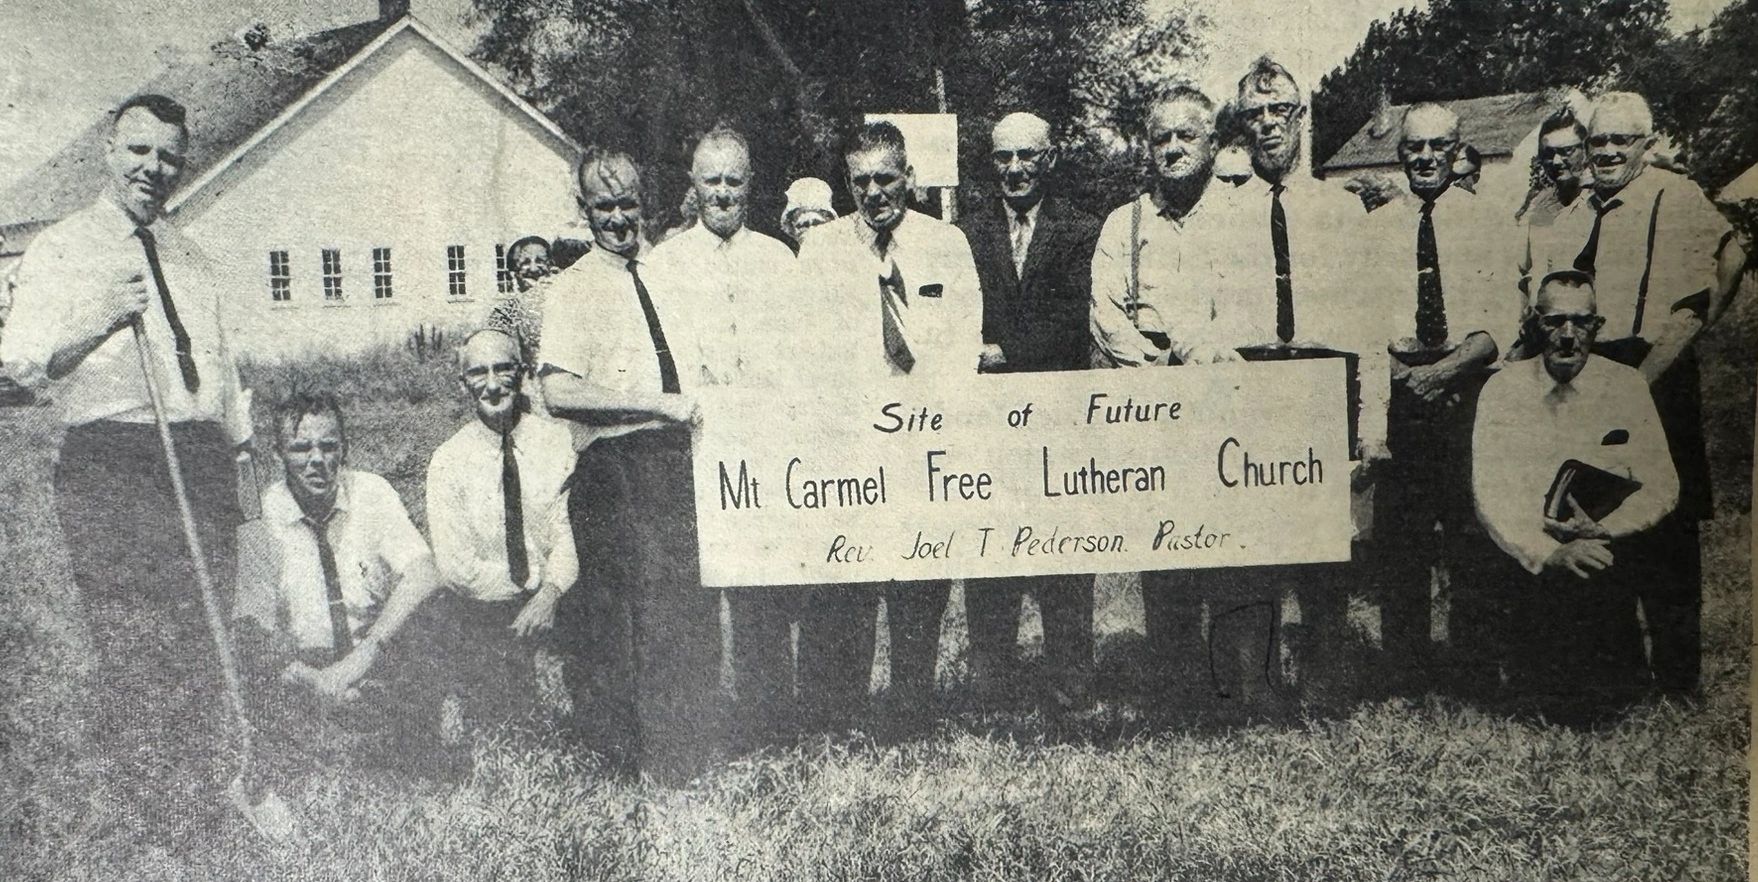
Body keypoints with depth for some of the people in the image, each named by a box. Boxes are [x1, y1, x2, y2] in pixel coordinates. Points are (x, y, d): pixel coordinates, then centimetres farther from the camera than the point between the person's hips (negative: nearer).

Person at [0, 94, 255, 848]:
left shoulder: (195, 263, 22)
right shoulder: (61, 249, 3)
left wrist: (249, 451, 18)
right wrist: (100, 324, -26)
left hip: (201, 460, 5)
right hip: (108, 463, -5)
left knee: (204, 652, 5)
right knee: (130, 653, -8)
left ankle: (203, 826, 15)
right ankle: (145, 834, 1)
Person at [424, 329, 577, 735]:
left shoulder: (558, 440, 0)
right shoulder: (449, 462, -2)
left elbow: (572, 529, -5)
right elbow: (455, 566, -8)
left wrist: (550, 593, -21)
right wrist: (540, 580, -11)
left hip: (554, 608, 1)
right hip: (477, 617, 0)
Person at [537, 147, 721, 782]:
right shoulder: (573, 289, -3)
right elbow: (560, 393, -15)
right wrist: (660, 405, -16)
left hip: (685, 451, 5)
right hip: (619, 464, -5)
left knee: (697, 603, 8)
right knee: (643, 610, -7)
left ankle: (697, 741, 23)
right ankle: (652, 755, 6)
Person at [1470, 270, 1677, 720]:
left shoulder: (1627, 386, 6)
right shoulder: (1502, 390, 2)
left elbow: (1662, 487, 5)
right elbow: (1490, 496, -5)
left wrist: (1605, 529, -14)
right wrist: (1551, 553, -21)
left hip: (1608, 551, 1)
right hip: (1524, 559, 0)